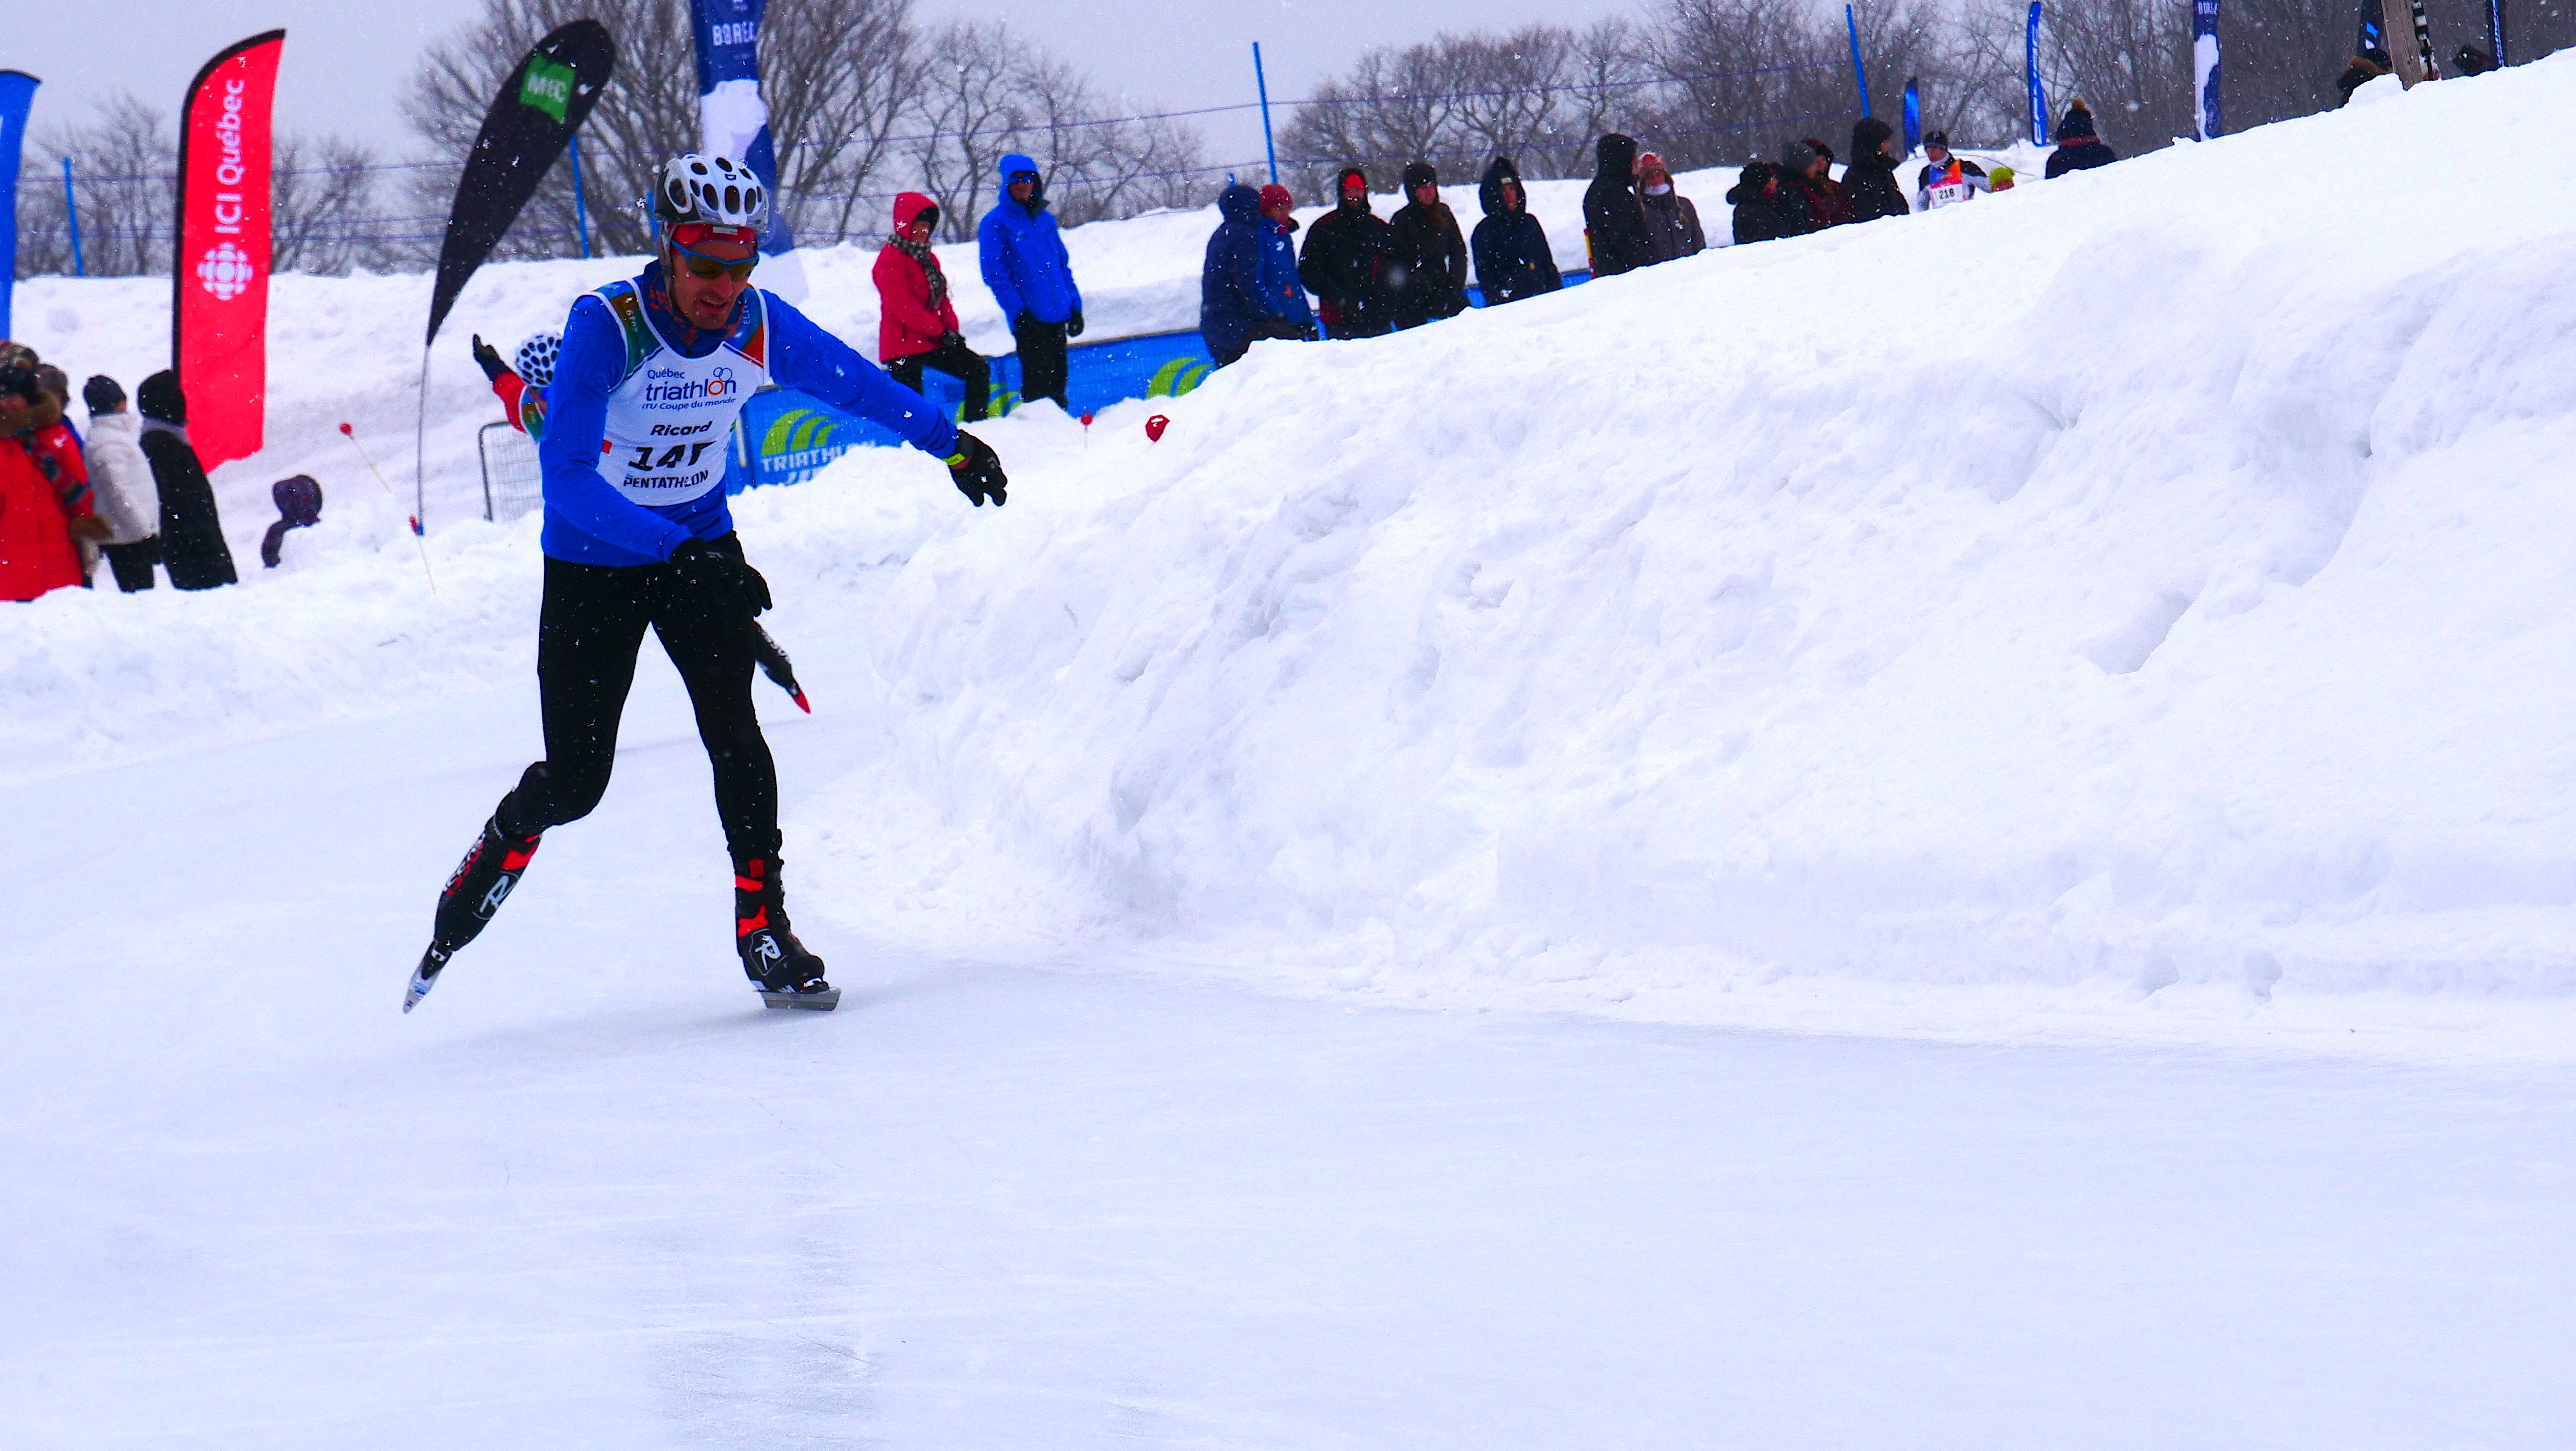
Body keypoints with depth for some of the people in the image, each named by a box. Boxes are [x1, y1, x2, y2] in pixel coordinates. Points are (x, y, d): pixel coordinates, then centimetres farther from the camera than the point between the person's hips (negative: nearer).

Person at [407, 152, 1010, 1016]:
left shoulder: (760, 328, -15)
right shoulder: (605, 327, -28)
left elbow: (857, 385, 5)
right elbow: (565, 479, -33)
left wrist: (951, 444, 14)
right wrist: (679, 552, -40)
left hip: (702, 545, 3)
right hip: (592, 562, -2)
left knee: (731, 725, -18)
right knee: (575, 782, 0)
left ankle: (765, 929, -10)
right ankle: (507, 839, 34)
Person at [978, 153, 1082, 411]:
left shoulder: (1046, 219, 15)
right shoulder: (996, 222, -2)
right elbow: (994, 273, -7)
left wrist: (1074, 305, 12)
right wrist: (1017, 310, -15)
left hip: (1057, 314, 5)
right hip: (1029, 319, -5)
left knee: (1057, 380, 9)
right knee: (1037, 383, -8)